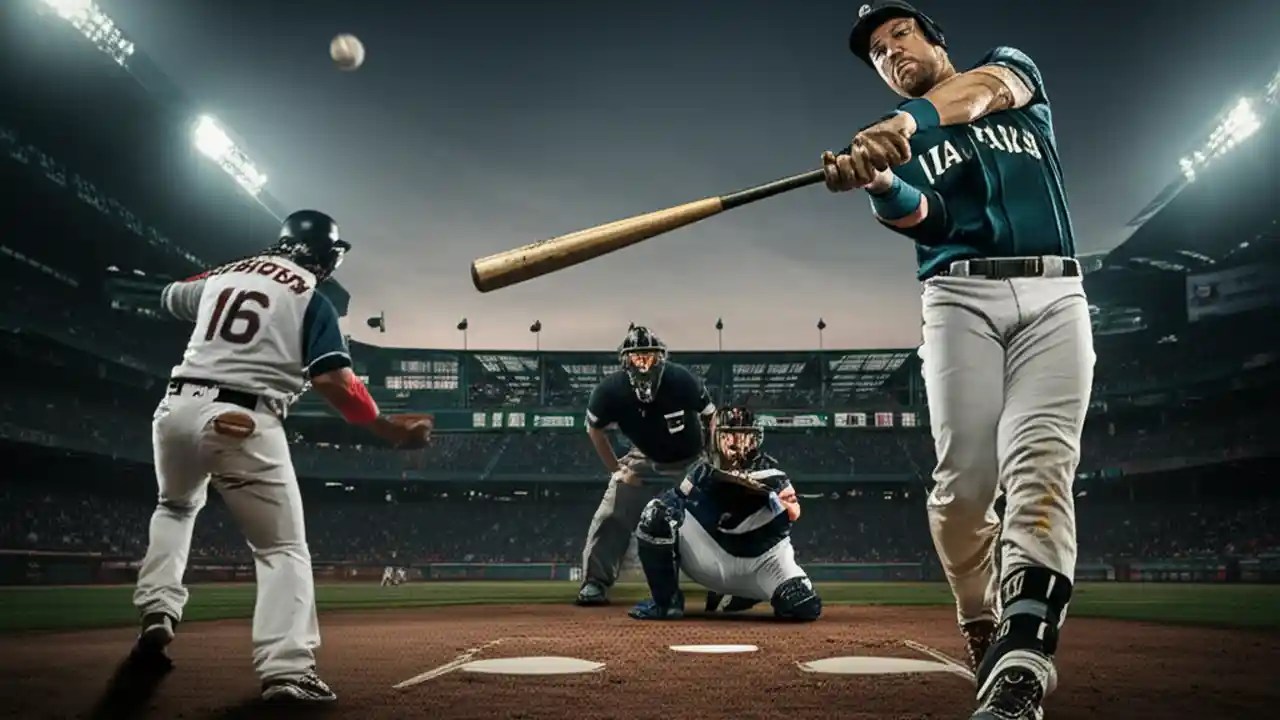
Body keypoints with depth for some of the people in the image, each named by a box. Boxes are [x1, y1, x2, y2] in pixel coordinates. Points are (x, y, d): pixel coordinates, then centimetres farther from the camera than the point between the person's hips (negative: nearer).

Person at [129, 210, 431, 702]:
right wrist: (387, 428, -6)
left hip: (178, 407, 5)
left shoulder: (222, 275, 17)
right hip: (244, 424, -5)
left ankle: (157, 611, 17)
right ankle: (286, 670, -13)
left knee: (176, 507, 35)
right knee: (284, 548, 5)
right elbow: (332, 380, -12)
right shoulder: (310, 297, 2)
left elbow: (170, 297, 40)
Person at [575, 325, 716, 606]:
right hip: (644, 458, 1)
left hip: (691, 460, -1)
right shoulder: (610, 391, -28)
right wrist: (617, 470, -9)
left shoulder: (682, 380, -33)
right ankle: (594, 583, 0)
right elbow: (596, 430, -6)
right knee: (611, 516, -10)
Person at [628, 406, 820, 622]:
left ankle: (746, 595, 11)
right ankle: (665, 602, -9)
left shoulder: (767, 470, -9)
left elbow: (793, 514, -23)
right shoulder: (702, 472, -4)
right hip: (715, 560, 0)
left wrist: (771, 489, -40)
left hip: (763, 560, 1)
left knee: (806, 608, -23)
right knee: (656, 513, -21)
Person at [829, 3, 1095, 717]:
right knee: (965, 479, -13)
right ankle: (984, 631, 9)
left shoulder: (1012, 67, 19)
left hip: (1054, 294, 0)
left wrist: (908, 121, -30)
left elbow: (987, 87, -9)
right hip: (962, 296, 1)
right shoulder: (889, 138, 18)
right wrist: (874, 182, -29)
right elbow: (921, 216, -5)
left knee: (1040, 466, -19)